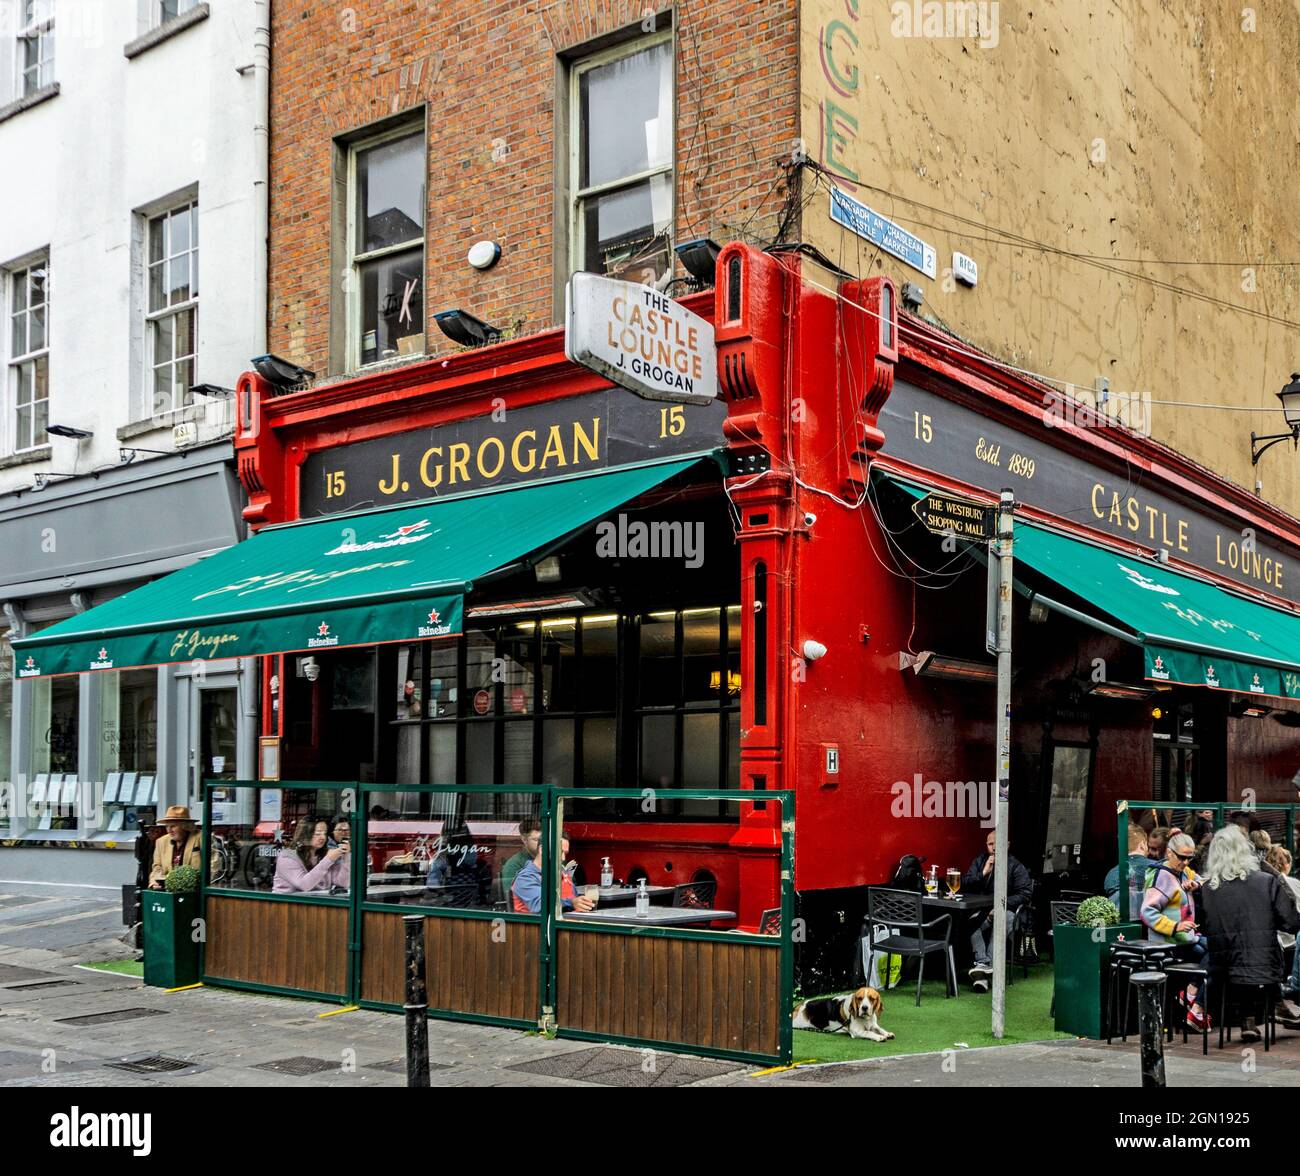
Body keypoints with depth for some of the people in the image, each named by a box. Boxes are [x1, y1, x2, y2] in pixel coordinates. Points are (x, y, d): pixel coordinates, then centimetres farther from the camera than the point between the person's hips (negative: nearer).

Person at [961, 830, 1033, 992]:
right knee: (971, 920, -31)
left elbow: (1026, 893, -6)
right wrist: (983, 873, -10)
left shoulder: (1015, 866, 3)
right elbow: (965, 885, 6)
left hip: (1006, 908, -2)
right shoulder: (979, 861, 14)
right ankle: (983, 963, -44)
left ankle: (985, 965, -43)